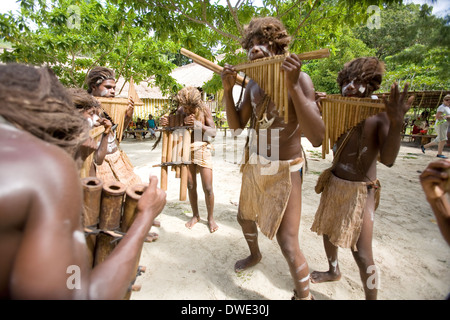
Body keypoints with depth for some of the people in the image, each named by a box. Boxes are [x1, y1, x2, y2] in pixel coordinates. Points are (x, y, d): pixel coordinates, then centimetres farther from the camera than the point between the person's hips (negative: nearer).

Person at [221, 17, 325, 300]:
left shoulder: (300, 80, -18)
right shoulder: (253, 84, 1)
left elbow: (317, 138, -28)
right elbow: (237, 125, 2)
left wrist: (293, 85, -35)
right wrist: (228, 89, -12)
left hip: (285, 170, -6)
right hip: (254, 164, 7)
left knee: (288, 244, -5)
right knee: (245, 217, 24)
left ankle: (304, 295, 25)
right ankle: (255, 255, 56)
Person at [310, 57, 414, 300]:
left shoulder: (381, 115, -12)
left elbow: (388, 159, -22)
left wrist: (397, 122, -36)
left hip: (360, 191, -6)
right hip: (333, 184, 6)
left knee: (361, 253, -2)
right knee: (327, 232, 22)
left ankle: (371, 297, 24)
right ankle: (333, 271, 49)